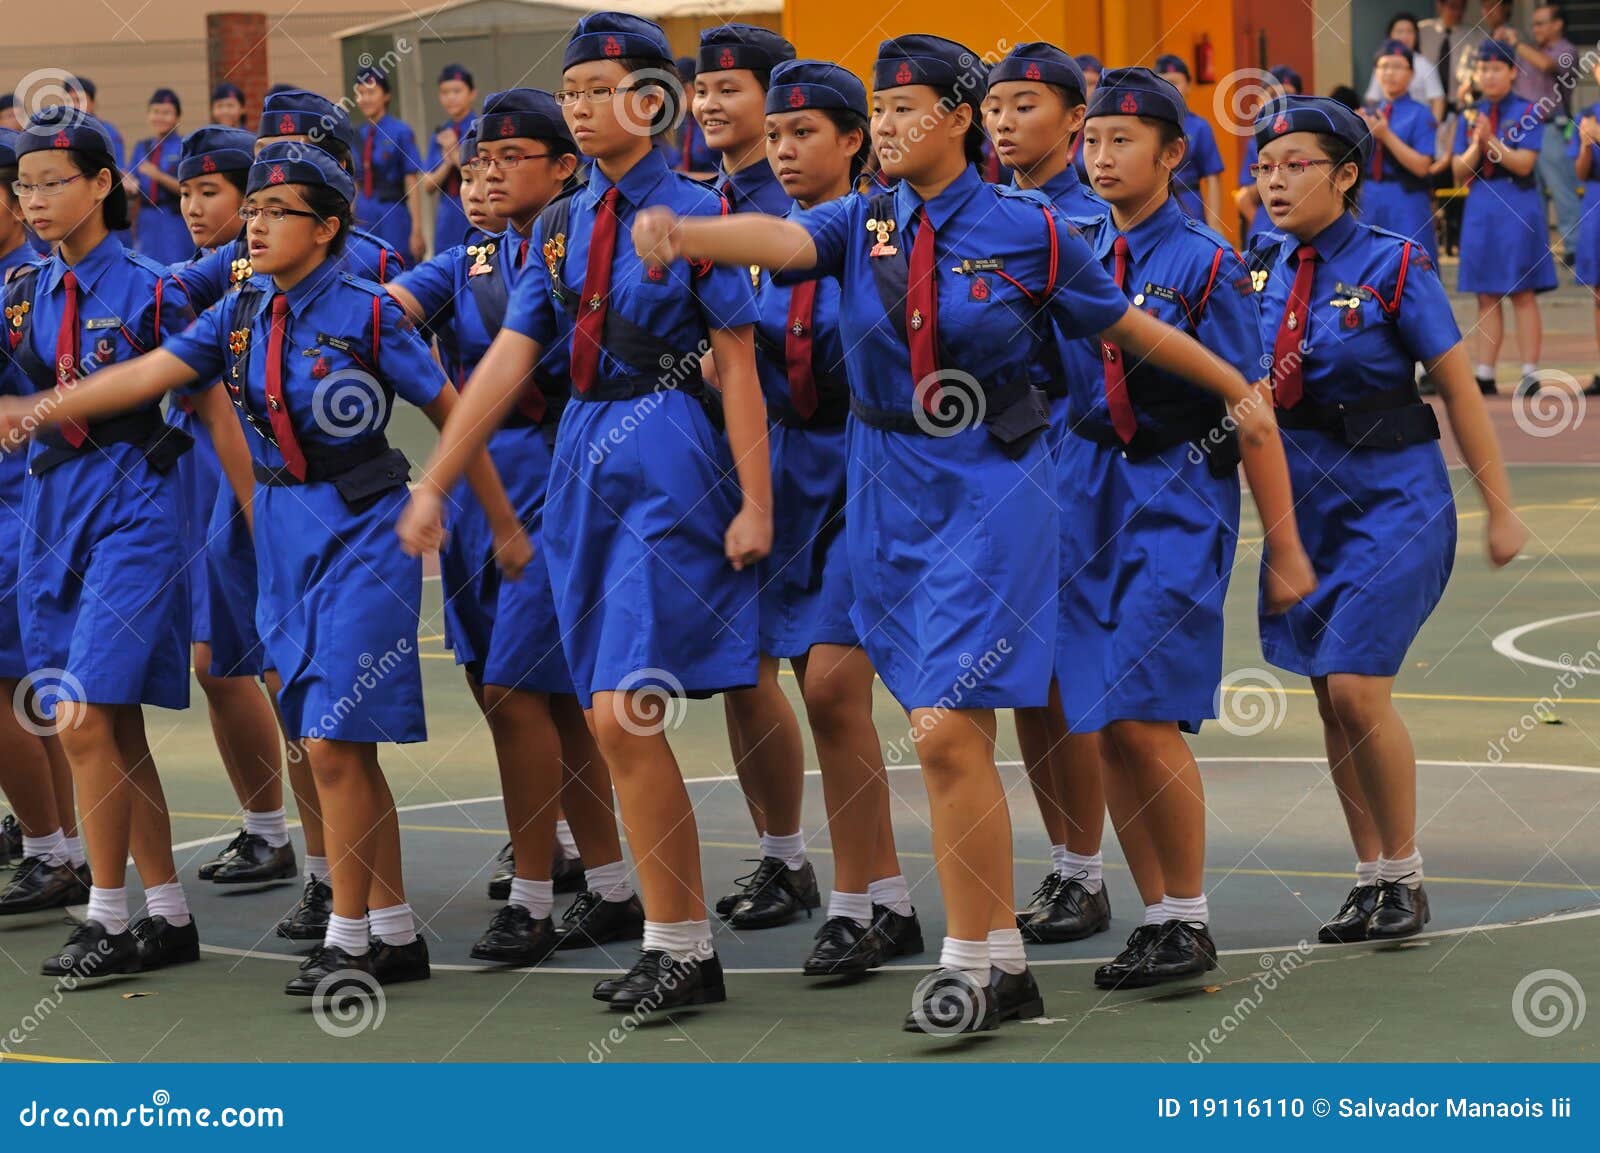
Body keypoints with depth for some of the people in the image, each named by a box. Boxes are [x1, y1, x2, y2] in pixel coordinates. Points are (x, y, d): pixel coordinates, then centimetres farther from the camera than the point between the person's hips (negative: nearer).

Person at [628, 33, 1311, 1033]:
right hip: (890, 489, 5)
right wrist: (682, 235, -37)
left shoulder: (1027, 230, -5)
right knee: (960, 740, 9)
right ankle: (1003, 962, 18)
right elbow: (781, 239, -17)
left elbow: (1127, 324, 7)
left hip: (994, 488, -4)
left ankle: (972, 958, -4)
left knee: (947, 731, -14)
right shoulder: (865, 223, 4)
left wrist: (1238, 388, 16)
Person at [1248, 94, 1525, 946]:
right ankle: (1369, 879, 18)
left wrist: (1501, 511, -4)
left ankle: (1405, 878, 3)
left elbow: (1459, 391, -5)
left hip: (1390, 499, -5)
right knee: (1330, 700, 7)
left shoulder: (1392, 267, -10)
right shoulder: (1258, 271, 4)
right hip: (1301, 500, 5)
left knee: (1357, 687, -12)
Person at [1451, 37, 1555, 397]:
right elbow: (1459, 172, 7)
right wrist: (1476, 147, -11)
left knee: (1521, 293, -5)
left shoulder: (1526, 113, 0)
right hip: (1480, 206, 4)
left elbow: (1524, 163, -9)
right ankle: (1485, 375, 6)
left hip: (1518, 206, -4)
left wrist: (1491, 141, -20)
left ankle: (1530, 374, -4)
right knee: (1486, 296, 5)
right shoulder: (1470, 116, 12)